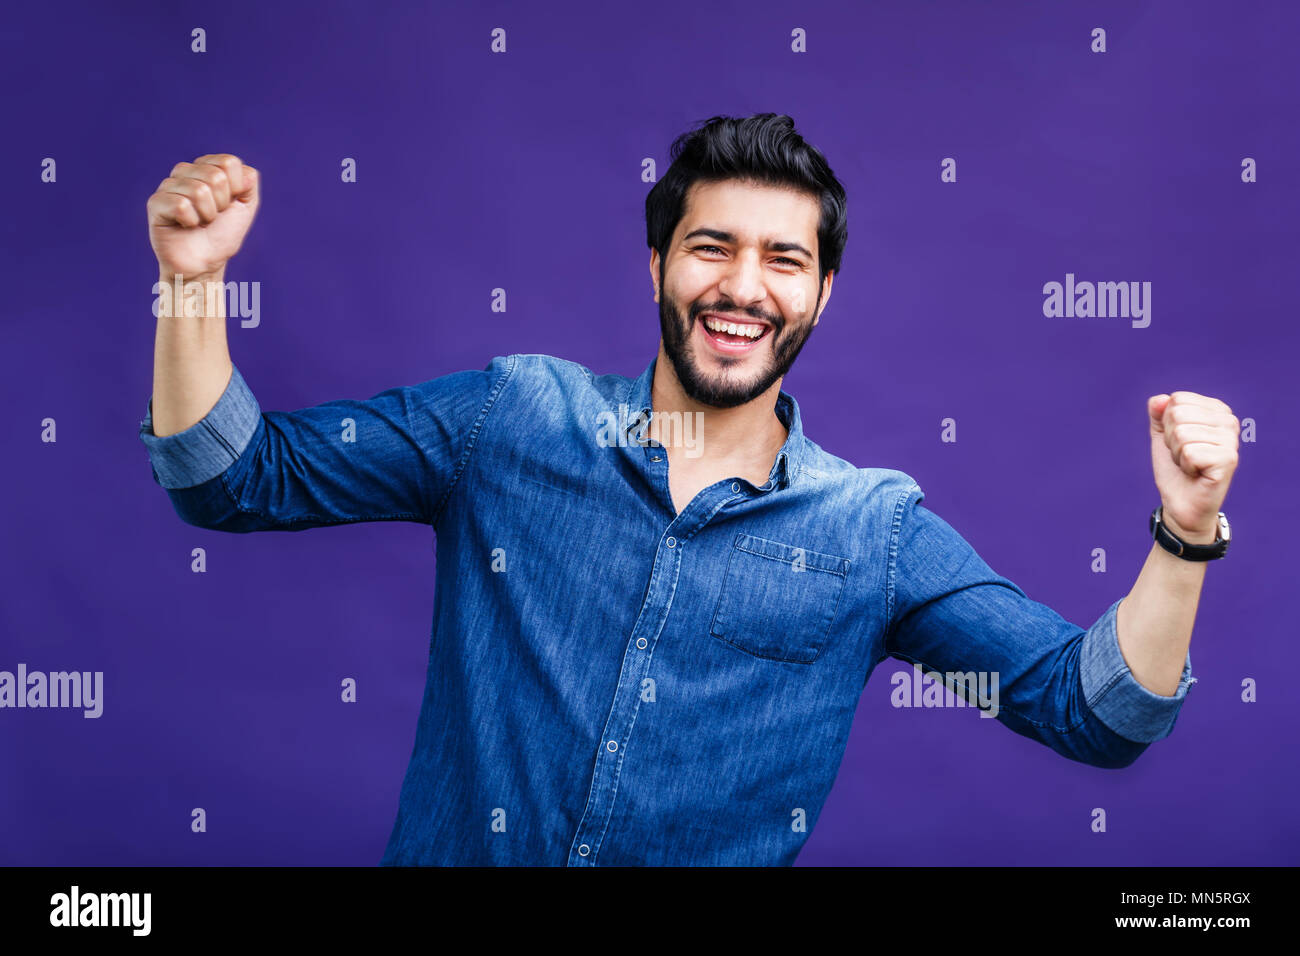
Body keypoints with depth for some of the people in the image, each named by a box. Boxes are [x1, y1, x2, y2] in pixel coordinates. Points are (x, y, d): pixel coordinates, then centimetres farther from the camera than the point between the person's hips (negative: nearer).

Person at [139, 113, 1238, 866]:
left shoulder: (877, 531, 0)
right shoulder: (509, 415, 1)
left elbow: (1091, 708, 0)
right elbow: (239, 478, 4)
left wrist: (1184, 534, -14)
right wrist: (197, 280, -10)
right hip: (452, 847, 1)